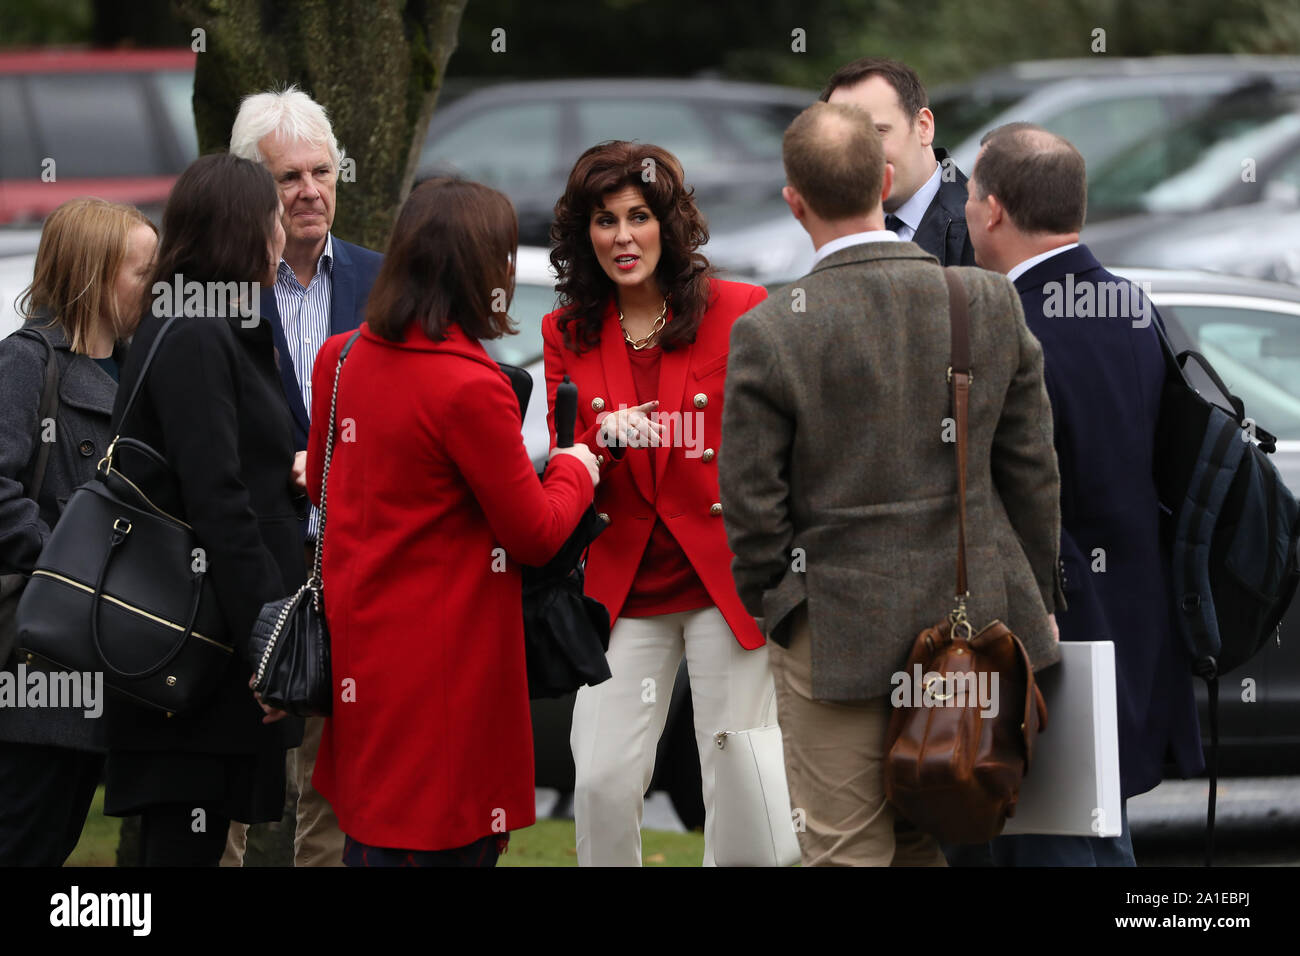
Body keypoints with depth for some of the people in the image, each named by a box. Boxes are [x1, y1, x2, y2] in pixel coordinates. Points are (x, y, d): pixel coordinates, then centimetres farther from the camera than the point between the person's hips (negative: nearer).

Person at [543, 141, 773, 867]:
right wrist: (603, 440, -16)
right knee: (601, 781, -5)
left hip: (730, 581, -2)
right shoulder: (568, 333, 5)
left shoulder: (739, 311, -4)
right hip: (624, 586, 2)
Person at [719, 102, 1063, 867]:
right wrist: (1035, 597, 15)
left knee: (845, 853, 3)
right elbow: (1032, 469, 4)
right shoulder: (993, 303, -4)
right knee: (927, 839, 16)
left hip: (837, 628, -4)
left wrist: (771, 610, 8)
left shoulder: (769, 333, -14)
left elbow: (752, 507, -9)